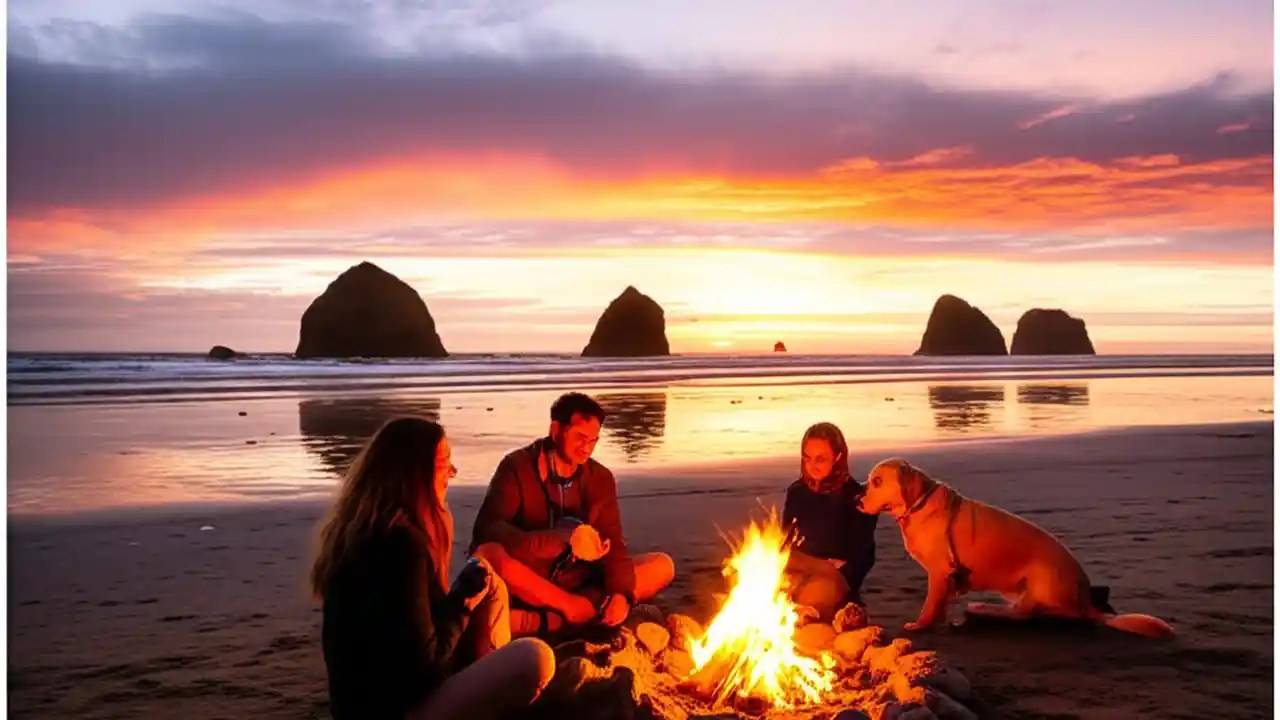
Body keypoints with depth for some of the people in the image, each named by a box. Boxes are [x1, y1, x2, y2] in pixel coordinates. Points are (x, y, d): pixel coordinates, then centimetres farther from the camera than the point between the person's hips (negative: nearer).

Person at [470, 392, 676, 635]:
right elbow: (486, 531, -22)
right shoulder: (518, 467, -10)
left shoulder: (601, 478, 3)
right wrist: (564, 539, -32)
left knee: (661, 566, -13)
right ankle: (585, 610, -22)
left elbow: (613, 545, -1)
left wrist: (621, 593, -22)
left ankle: (548, 620, -27)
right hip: (525, 591, -4)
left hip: (578, 585, 5)